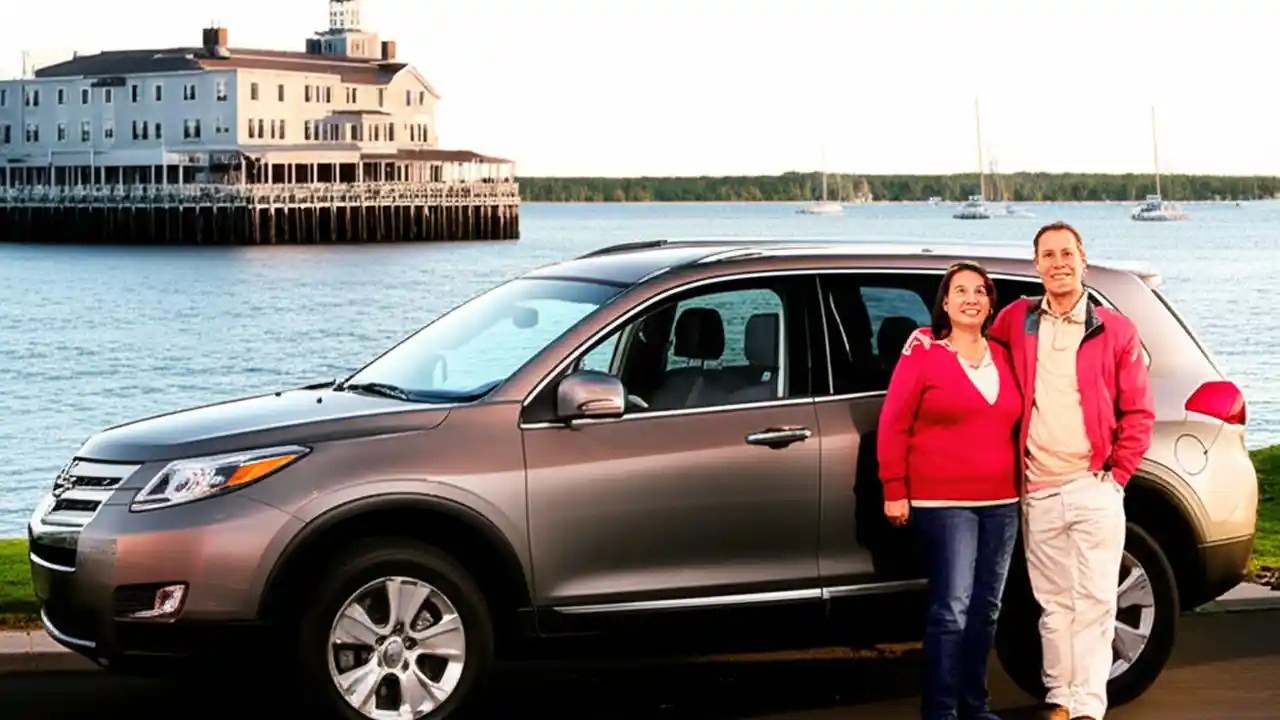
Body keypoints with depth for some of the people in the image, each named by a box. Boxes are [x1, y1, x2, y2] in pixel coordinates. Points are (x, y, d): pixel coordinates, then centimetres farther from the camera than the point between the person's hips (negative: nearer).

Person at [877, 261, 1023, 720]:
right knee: (951, 609, -11)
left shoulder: (1003, 358, 12)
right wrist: (894, 490, -8)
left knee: (986, 609, 11)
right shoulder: (924, 354, -4)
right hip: (943, 503, -6)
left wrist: (1022, 483, 14)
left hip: (1001, 504, 6)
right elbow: (893, 425, -5)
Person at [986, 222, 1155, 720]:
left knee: (1094, 602, -6)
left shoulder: (1114, 330, 3)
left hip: (1094, 488, -2)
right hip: (1038, 492, 2)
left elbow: (1138, 412, 5)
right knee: (1054, 604, 8)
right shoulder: (1014, 321, 7)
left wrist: (1117, 474, -2)